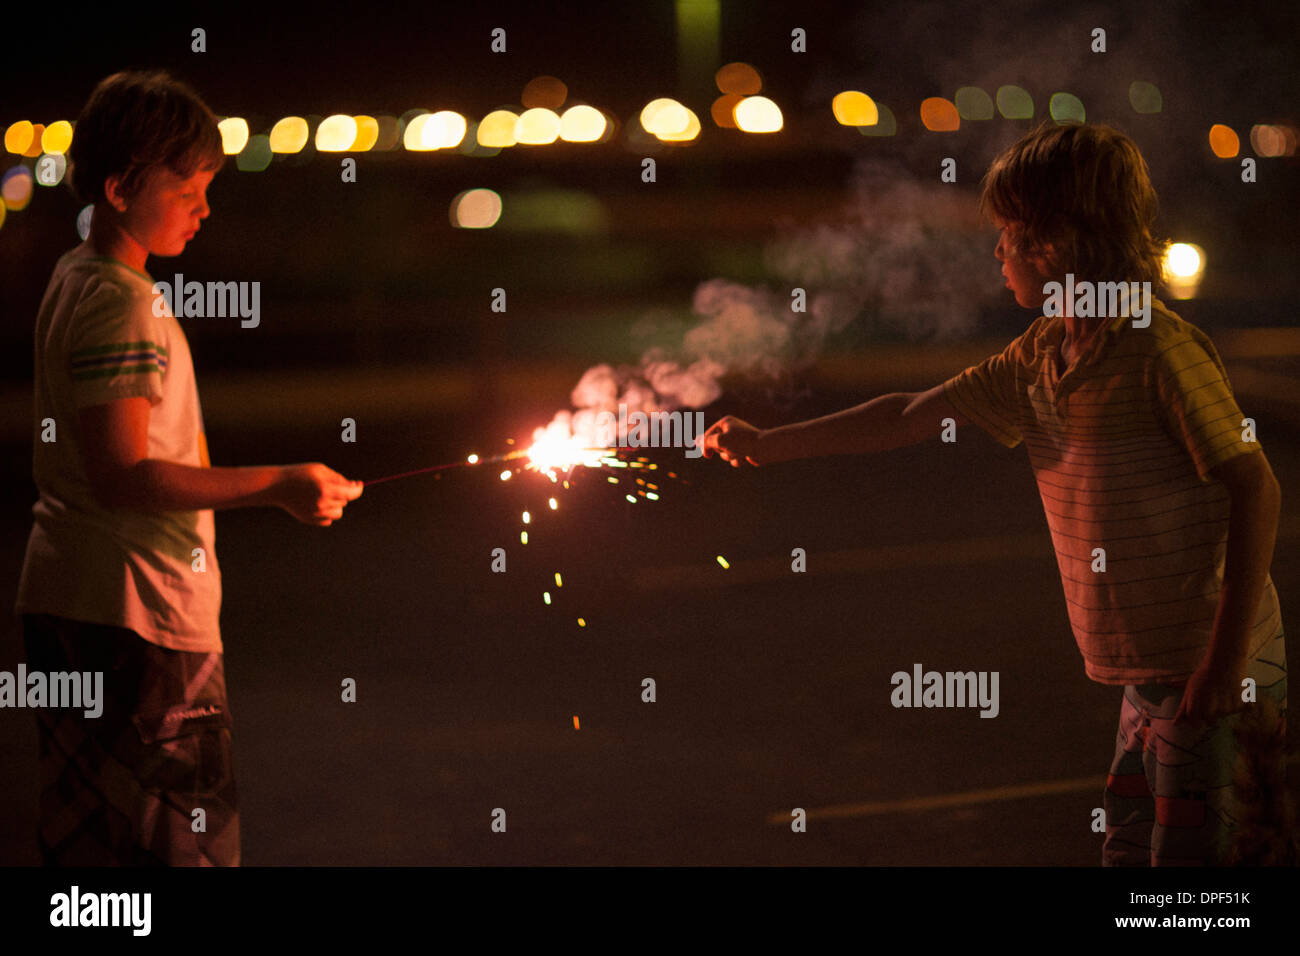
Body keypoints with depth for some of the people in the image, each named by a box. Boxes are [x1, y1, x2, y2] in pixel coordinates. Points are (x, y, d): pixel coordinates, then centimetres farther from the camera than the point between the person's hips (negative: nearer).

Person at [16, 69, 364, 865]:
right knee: (184, 837, -5)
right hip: (142, 618, -10)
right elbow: (121, 474, -24)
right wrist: (276, 486, -23)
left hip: (63, 605, 10)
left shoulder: (75, 279, 14)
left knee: (84, 836, 14)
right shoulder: (124, 306, -17)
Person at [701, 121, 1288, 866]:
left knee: (1195, 852, -6)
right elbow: (910, 418, 19)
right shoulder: (1039, 360, 9)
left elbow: (1256, 491, -19)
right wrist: (768, 445, 20)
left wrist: (1224, 659, -22)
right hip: (1149, 677, 8)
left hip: (1214, 674, -8)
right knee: (1129, 850, 14)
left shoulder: (1160, 349, -17)